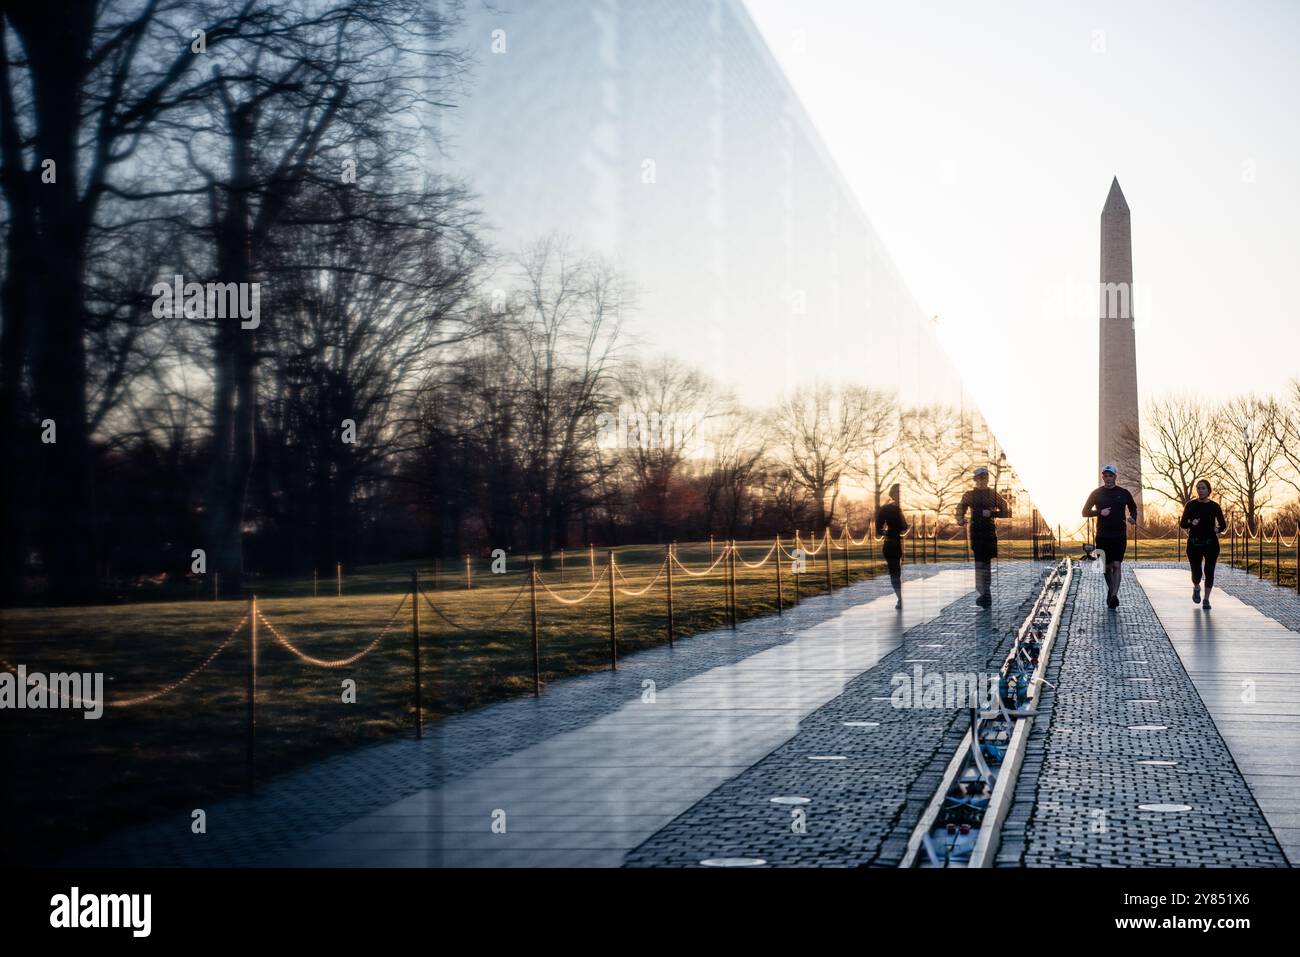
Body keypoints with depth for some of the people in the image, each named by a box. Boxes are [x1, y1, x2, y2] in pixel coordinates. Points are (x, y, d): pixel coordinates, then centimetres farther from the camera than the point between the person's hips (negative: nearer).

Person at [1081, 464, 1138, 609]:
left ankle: (1114, 595, -22)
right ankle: (1111, 590, 31)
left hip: (1120, 536, -1)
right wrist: (1100, 512, -11)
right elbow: (1085, 512, 7)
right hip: (1102, 536, 1)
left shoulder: (1124, 493, 6)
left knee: (1116, 565, -14)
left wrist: (1133, 519, 0)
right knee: (1107, 567, 9)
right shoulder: (1097, 493, 5)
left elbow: (1133, 508, 22)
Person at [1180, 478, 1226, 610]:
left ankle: (1206, 599, 9)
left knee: (1209, 572, -3)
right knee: (1196, 573, -4)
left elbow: (1223, 524, 10)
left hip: (1211, 544, 1)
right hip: (1194, 544, -1)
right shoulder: (1191, 505, 0)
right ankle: (1196, 588, 30)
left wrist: (1218, 529, -12)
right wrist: (1191, 523, -22)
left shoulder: (1214, 506, 3)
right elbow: (1182, 524, -1)